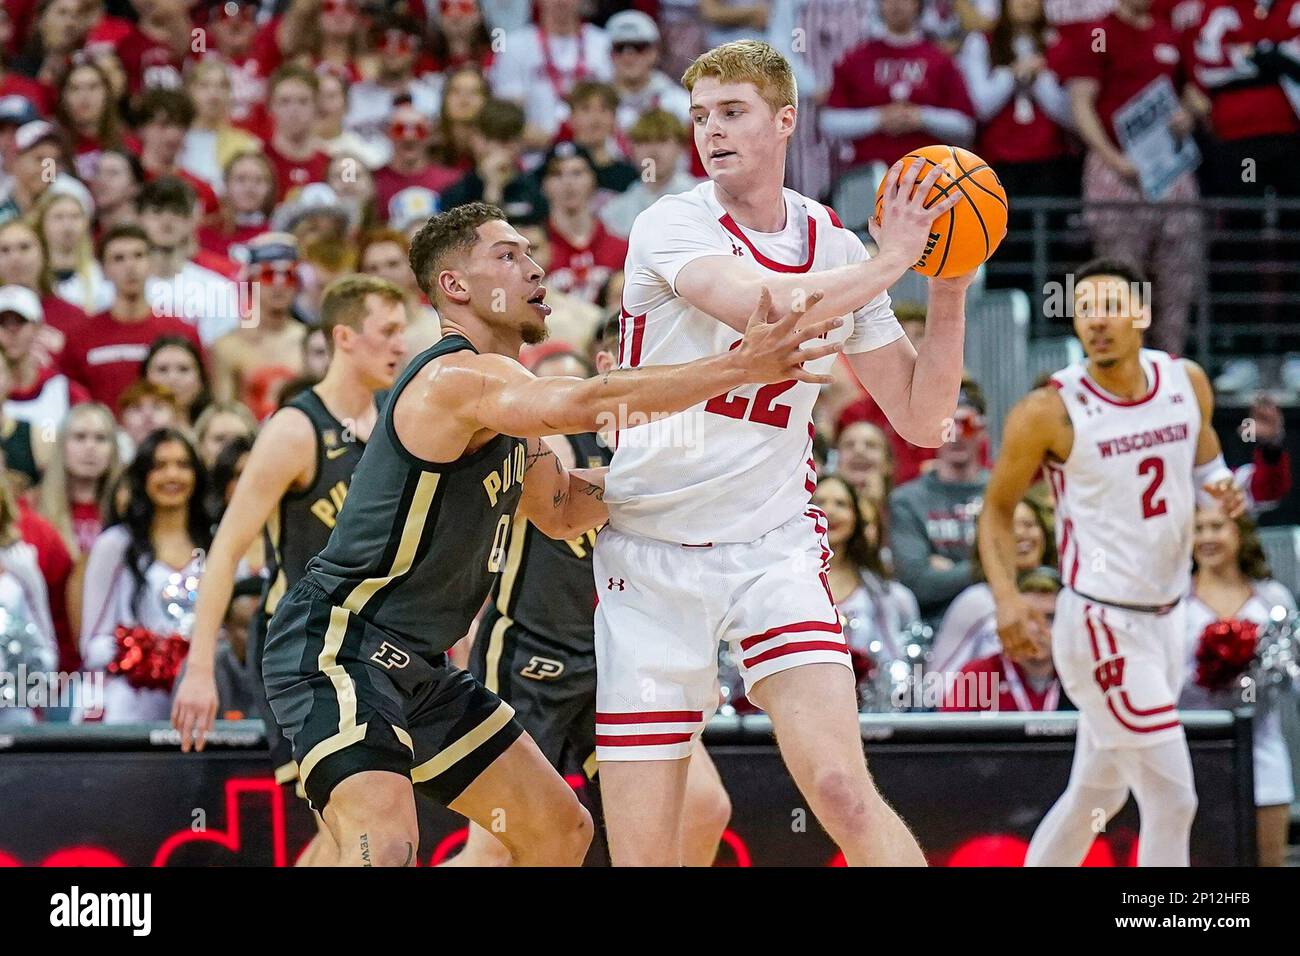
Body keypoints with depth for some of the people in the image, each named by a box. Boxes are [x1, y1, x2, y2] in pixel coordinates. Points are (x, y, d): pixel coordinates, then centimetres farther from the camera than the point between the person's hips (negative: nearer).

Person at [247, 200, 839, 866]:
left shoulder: (501, 395, 13)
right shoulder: (458, 376, -19)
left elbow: (560, 509, 25)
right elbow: (584, 405, -36)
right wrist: (740, 367, -38)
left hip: (415, 668, 11)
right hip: (335, 650, -11)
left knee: (561, 831, 15)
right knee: (384, 850, -31)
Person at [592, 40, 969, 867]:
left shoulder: (838, 248, 5)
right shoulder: (671, 226, -8)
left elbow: (923, 418, 8)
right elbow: (760, 305, -29)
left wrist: (950, 290, -3)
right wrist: (887, 264, -17)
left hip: (775, 547, 2)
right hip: (651, 554, -2)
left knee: (842, 789, -19)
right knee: (642, 852, -3)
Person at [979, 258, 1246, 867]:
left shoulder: (1186, 382, 2)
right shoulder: (1049, 411, -13)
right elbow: (998, 508, -2)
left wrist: (1221, 490, -4)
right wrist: (1005, 596, -18)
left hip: (1166, 617, 7)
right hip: (1104, 625, -7)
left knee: (1097, 794, 17)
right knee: (1172, 800, -10)